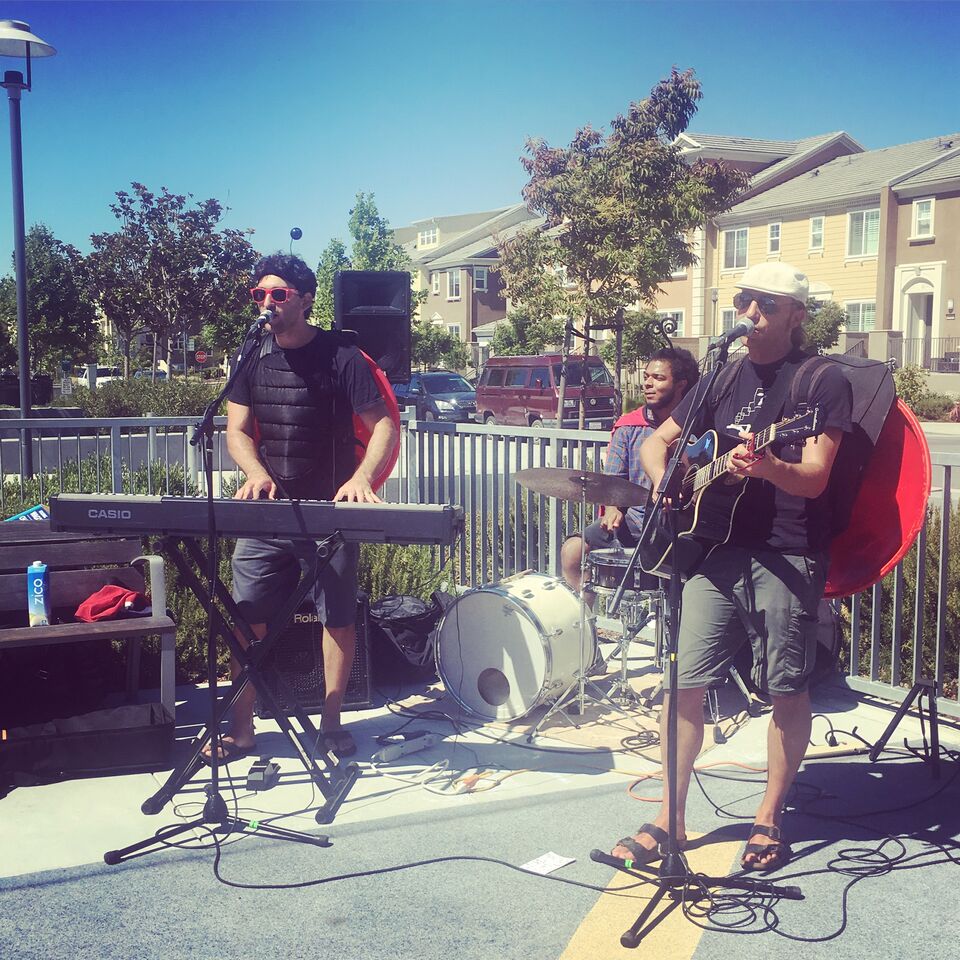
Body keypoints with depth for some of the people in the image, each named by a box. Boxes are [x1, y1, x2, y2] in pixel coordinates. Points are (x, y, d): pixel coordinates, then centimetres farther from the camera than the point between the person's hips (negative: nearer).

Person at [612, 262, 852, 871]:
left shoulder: (824, 382, -3)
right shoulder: (724, 378, 13)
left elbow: (814, 479, -13)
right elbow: (657, 442, 18)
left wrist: (767, 467, -34)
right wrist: (665, 480, -4)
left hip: (787, 557, -4)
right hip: (716, 547, 5)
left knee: (786, 690, 5)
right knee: (685, 681, 3)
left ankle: (770, 819, 24)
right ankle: (671, 817, 15)